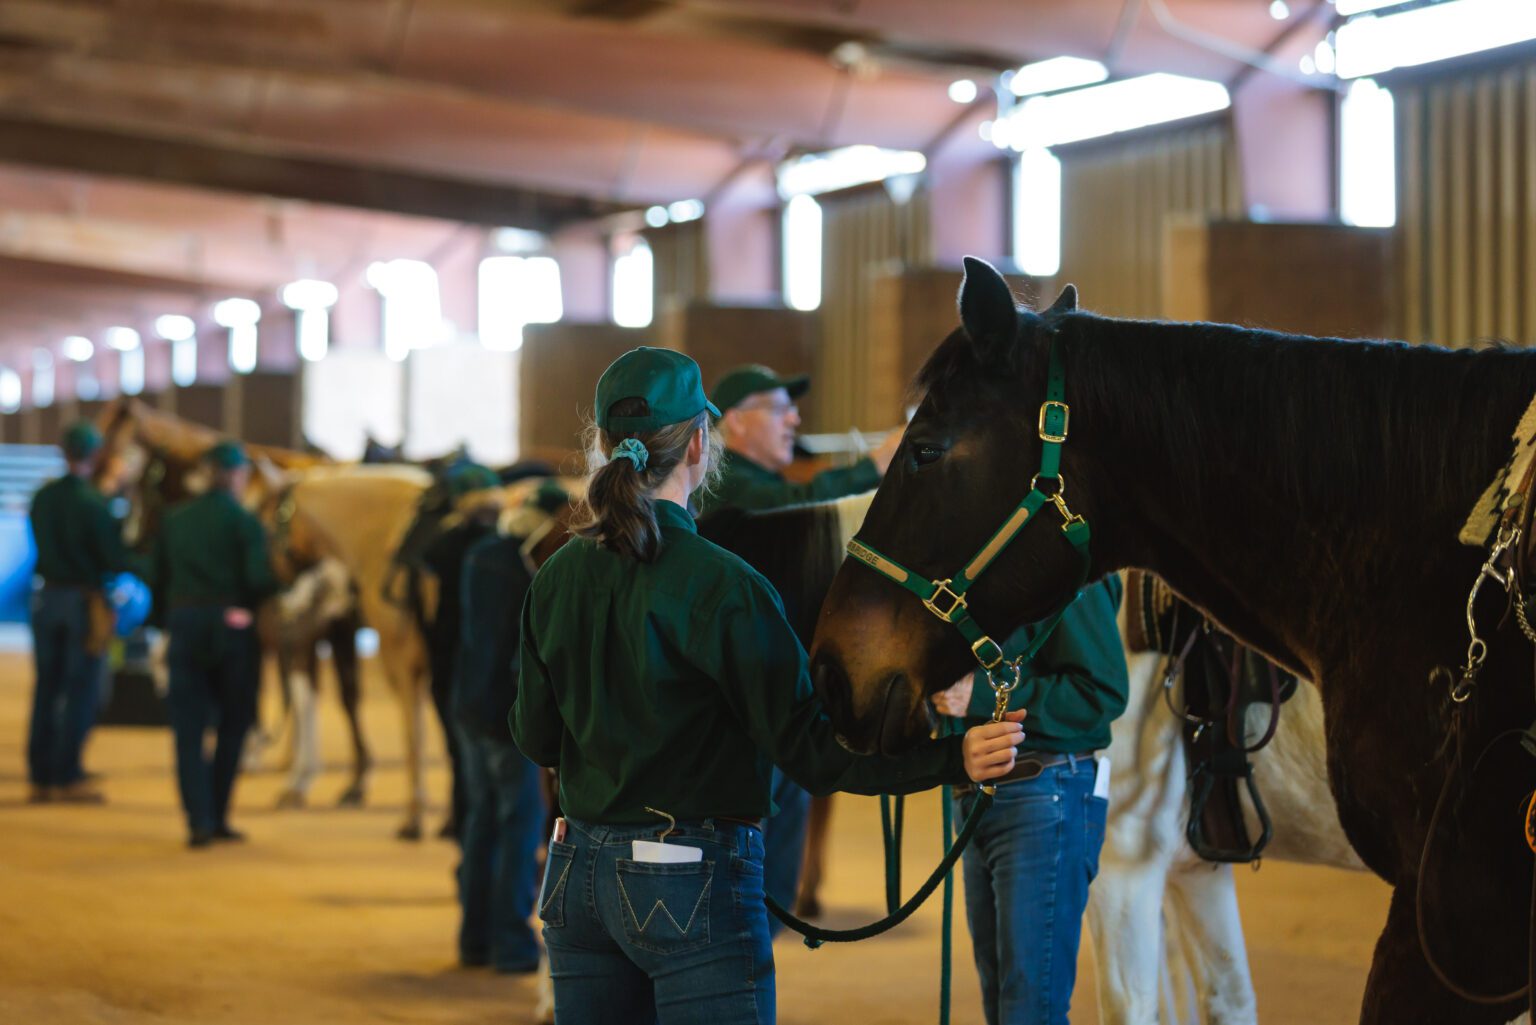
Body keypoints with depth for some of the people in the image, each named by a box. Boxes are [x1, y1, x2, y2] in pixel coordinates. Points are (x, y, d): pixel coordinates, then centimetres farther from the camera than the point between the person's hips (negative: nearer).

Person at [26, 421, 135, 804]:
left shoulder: (42, 497, 1)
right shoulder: (94, 503, -16)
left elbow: (42, 546, 9)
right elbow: (117, 557, -15)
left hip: (47, 596, 5)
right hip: (86, 600, -5)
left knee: (47, 689, 11)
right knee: (82, 691, 1)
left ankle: (40, 775, 14)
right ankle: (68, 775, 0)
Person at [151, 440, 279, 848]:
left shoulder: (175, 520, 6)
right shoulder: (244, 521, -7)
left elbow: (159, 583, 9)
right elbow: (260, 581, -16)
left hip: (184, 628, 3)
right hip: (232, 627, -3)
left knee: (188, 730, 4)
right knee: (232, 726, 12)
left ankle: (199, 819, -8)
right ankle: (217, 817, 12)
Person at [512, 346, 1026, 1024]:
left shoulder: (556, 579, 2)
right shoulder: (722, 586, -16)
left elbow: (535, 737, 11)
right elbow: (807, 750, -17)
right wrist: (951, 759, -18)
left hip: (578, 876, 6)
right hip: (692, 886, -6)